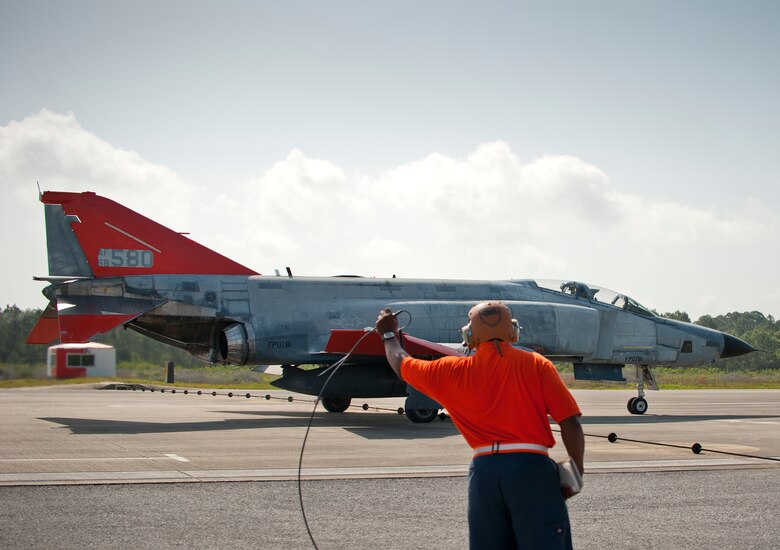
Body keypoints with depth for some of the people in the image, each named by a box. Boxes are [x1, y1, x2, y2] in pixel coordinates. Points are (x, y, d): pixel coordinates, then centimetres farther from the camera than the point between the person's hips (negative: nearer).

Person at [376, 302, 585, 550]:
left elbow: (401, 364, 25)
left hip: (484, 469, 2)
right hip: (531, 465, -2)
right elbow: (570, 422, -4)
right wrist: (576, 473, 6)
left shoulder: (455, 371, 8)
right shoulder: (537, 364, 3)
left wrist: (389, 334, 44)